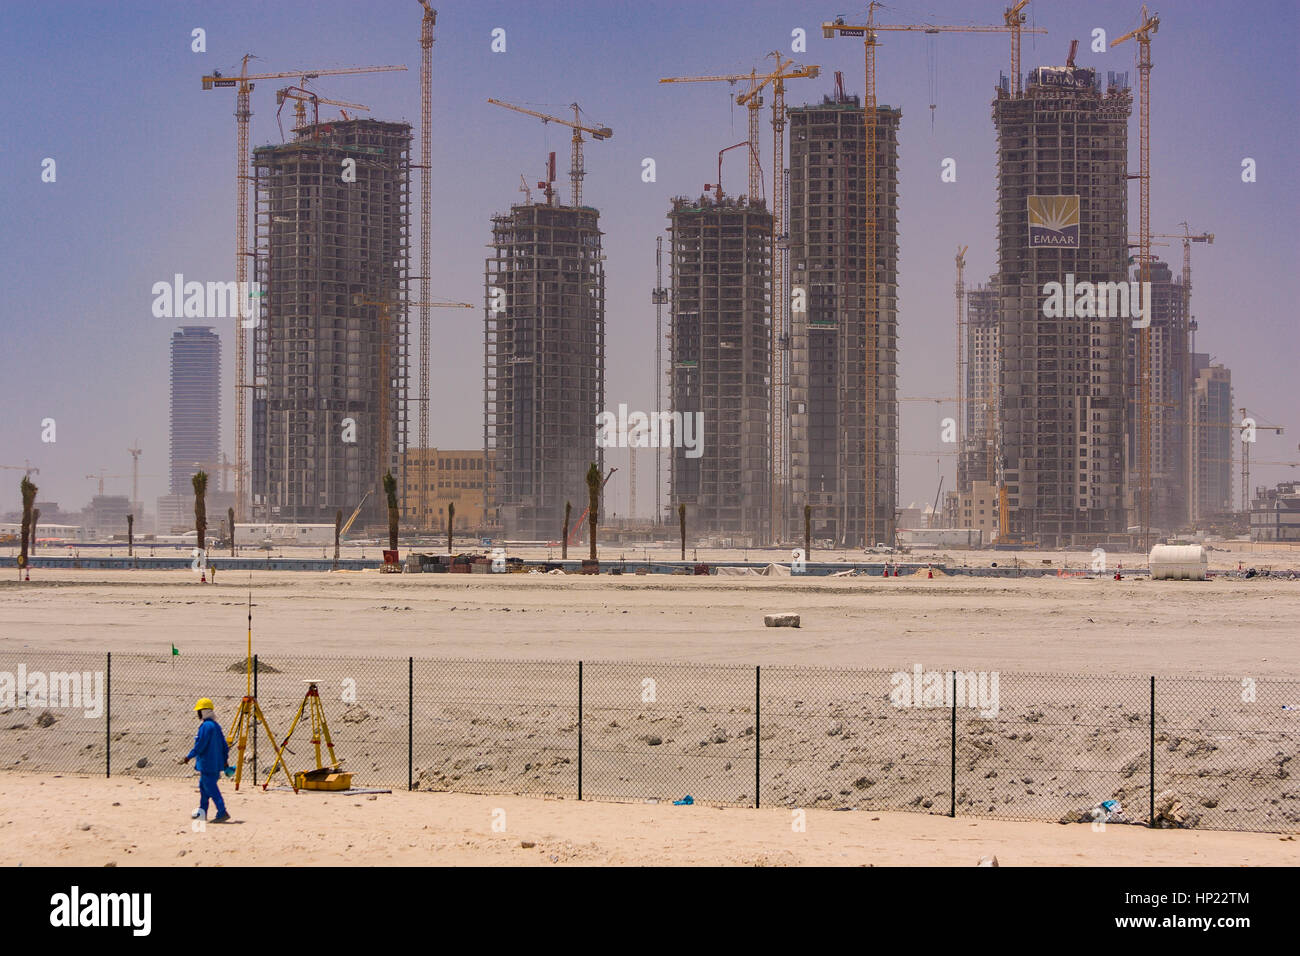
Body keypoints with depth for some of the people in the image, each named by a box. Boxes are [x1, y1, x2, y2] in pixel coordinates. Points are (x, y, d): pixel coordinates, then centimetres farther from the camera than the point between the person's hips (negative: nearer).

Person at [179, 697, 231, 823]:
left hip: (207, 764, -9)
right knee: (203, 786, 20)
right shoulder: (216, 725, 12)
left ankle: (222, 813, -11)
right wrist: (225, 760, 22)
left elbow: (200, 745, -18)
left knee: (211, 788, -7)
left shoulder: (205, 726, -15)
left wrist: (189, 757, -10)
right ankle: (202, 812, 26)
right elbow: (225, 745, 15)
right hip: (216, 764, 9)